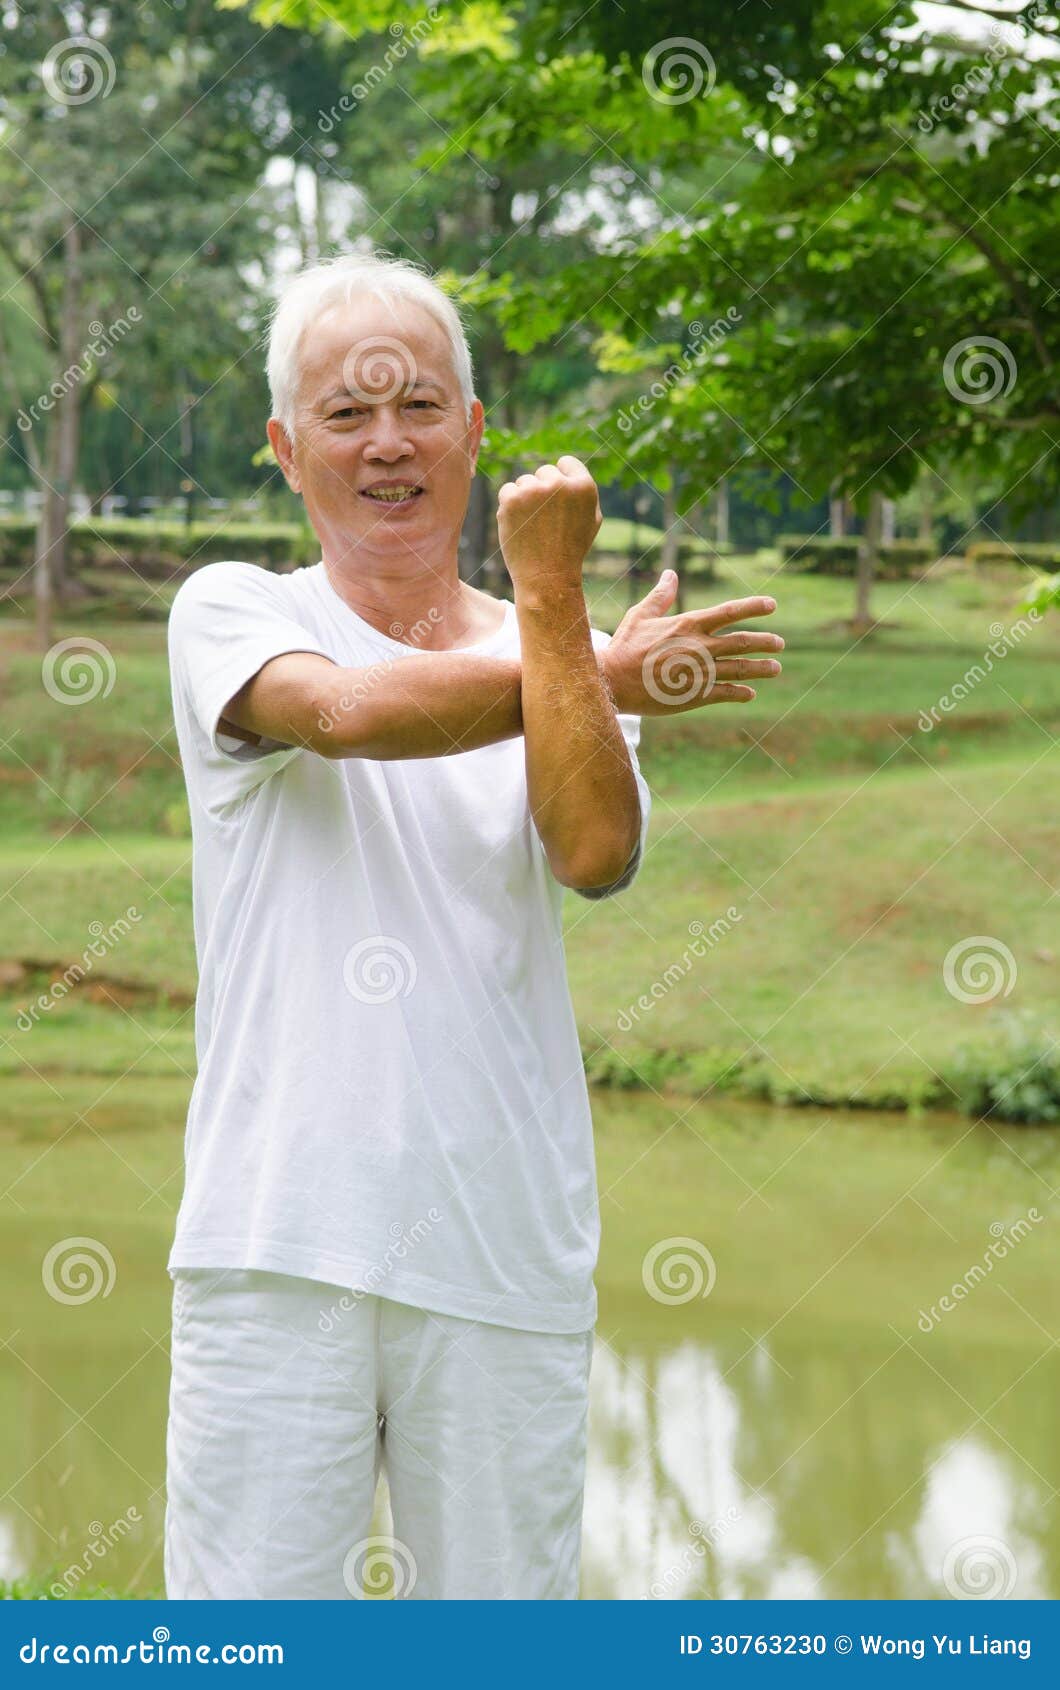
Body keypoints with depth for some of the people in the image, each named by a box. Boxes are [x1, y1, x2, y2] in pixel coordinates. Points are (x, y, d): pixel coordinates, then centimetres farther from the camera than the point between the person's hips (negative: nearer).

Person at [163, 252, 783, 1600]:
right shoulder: (230, 614, 8)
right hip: (279, 1236, -2)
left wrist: (550, 598, -10)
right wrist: (611, 676, -3)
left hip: (508, 1248, 2)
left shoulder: (573, 649, 12)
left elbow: (597, 855, -7)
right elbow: (343, 710, -15)